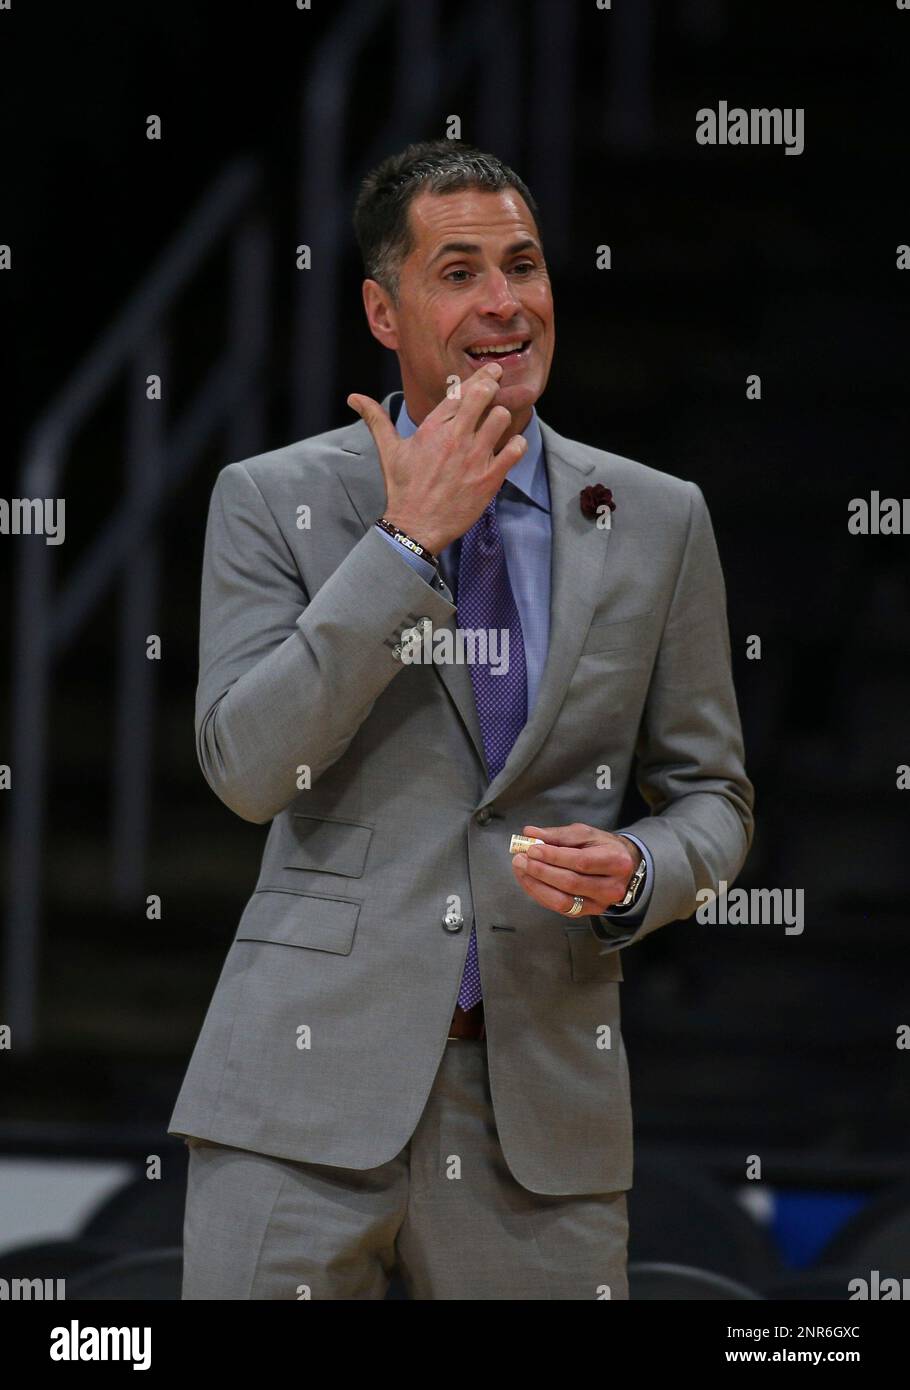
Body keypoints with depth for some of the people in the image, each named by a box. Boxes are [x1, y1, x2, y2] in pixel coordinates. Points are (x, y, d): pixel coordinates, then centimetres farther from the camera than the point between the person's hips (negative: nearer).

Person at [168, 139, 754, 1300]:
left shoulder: (657, 522, 10)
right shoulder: (273, 501, 3)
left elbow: (710, 796, 15)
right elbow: (247, 768, -9)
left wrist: (636, 876, -9)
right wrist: (410, 539, -12)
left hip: (542, 1100, 2)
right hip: (312, 1085, -2)